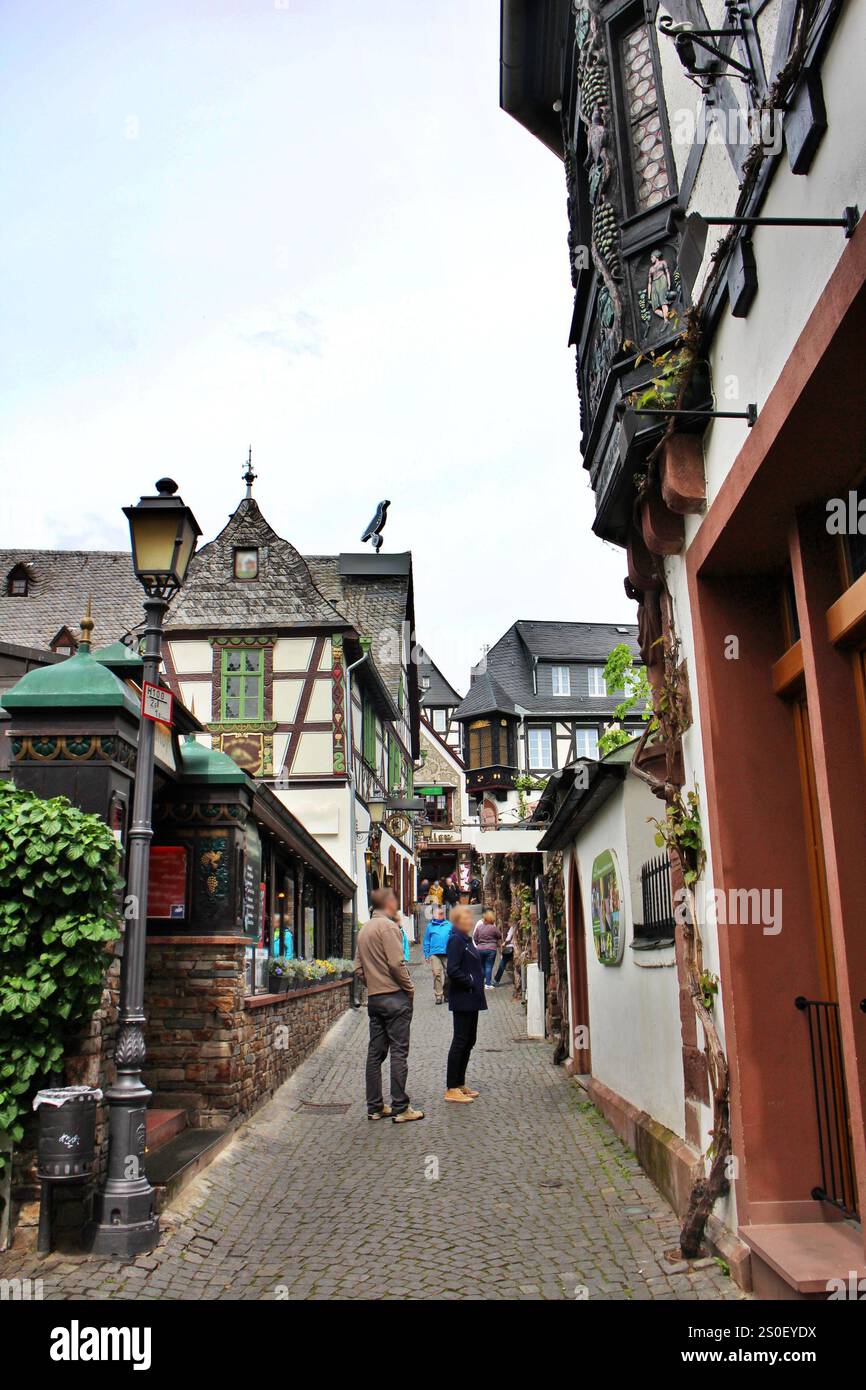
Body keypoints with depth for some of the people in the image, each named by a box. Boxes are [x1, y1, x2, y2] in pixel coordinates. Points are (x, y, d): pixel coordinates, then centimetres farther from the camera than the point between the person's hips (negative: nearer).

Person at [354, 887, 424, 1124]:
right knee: (399, 1052, -3)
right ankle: (400, 1108, -1)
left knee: (375, 1052, 10)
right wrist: (409, 988, -7)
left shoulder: (364, 930, 15)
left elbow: (359, 968, 15)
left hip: (374, 998, 8)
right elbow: (397, 963, -18)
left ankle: (375, 1107, 15)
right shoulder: (388, 926, -12)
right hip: (395, 997, -8)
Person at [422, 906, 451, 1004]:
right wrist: (427, 955, 4)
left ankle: (446, 994, 20)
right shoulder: (430, 926, 8)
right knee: (437, 974, -10)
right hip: (435, 954, -1)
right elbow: (426, 941, 9)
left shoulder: (449, 925, 9)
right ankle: (438, 995, -7)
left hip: (447, 953, 1)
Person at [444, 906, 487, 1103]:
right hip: (462, 999, -10)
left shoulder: (466, 940, 15)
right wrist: (470, 983, -15)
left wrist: (478, 985, 8)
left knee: (469, 1041, 14)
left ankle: (460, 1084, 23)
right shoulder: (456, 941, -15)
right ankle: (451, 1089, 1)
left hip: (471, 1000, 10)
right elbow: (453, 970, -22)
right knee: (460, 1041, -5)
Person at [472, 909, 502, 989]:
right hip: (491, 949, -4)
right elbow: (500, 936, 1)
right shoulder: (493, 927, -12)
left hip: (480, 949, 4)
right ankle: (488, 984, -1)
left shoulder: (479, 926, -1)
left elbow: (475, 937, 6)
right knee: (489, 966, 0)